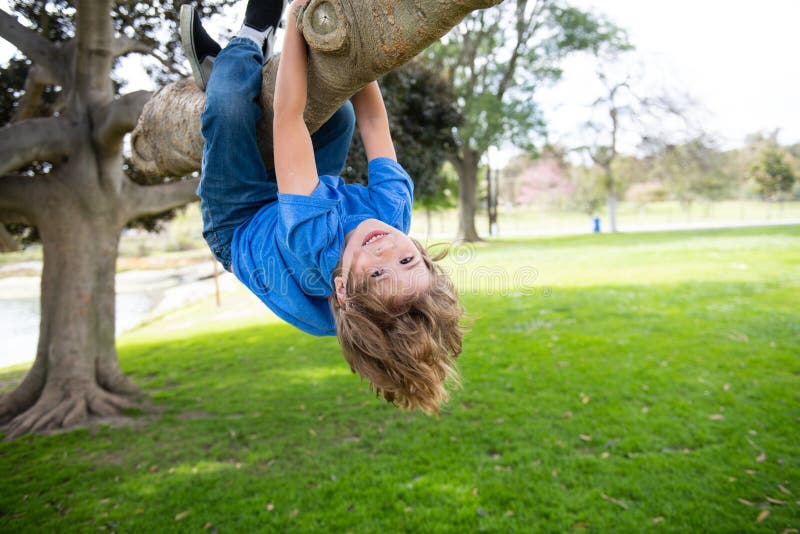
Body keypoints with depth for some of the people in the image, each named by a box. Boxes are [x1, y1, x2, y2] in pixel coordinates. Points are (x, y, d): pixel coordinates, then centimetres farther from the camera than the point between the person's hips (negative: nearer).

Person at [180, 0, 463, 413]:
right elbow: (373, 119, -26)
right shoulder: (395, 215, -37)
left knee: (229, 99, -26)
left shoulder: (315, 242, -49)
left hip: (238, 228, -5)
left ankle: (251, 41, 10)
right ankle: (218, 67, 21)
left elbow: (288, 116, -45)